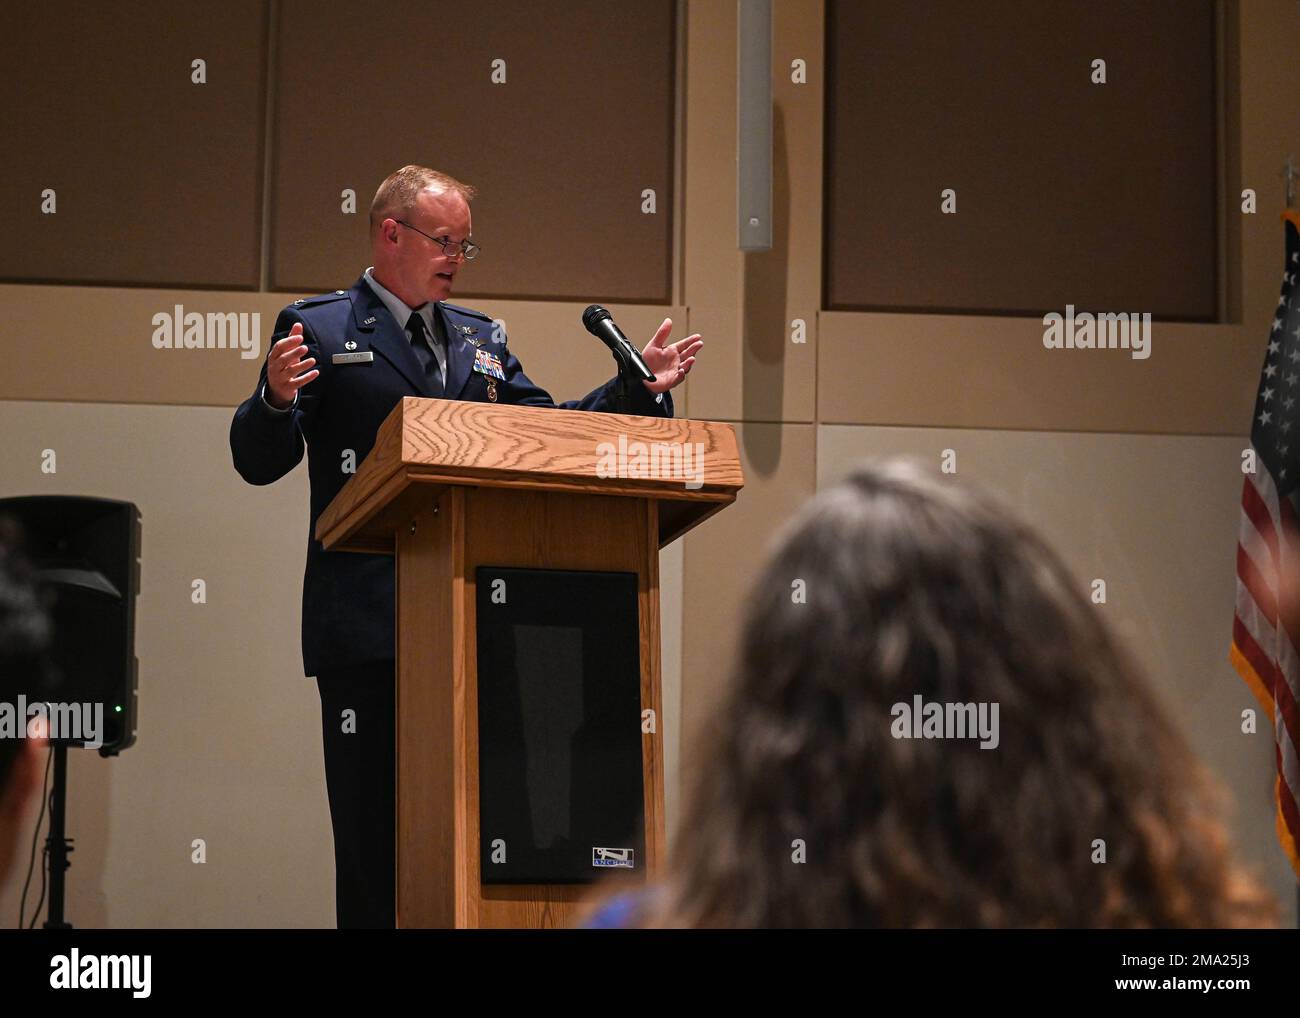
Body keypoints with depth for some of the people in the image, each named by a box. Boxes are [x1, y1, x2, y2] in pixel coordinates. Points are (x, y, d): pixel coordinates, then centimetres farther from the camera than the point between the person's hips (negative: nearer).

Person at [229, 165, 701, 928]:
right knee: (374, 833, -1)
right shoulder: (317, 329, 3)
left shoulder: (483, 339, 20)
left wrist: (640, 387, 8)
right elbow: (259, 463, -2)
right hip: (368, 628, -5)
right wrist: (277, 399, -23)